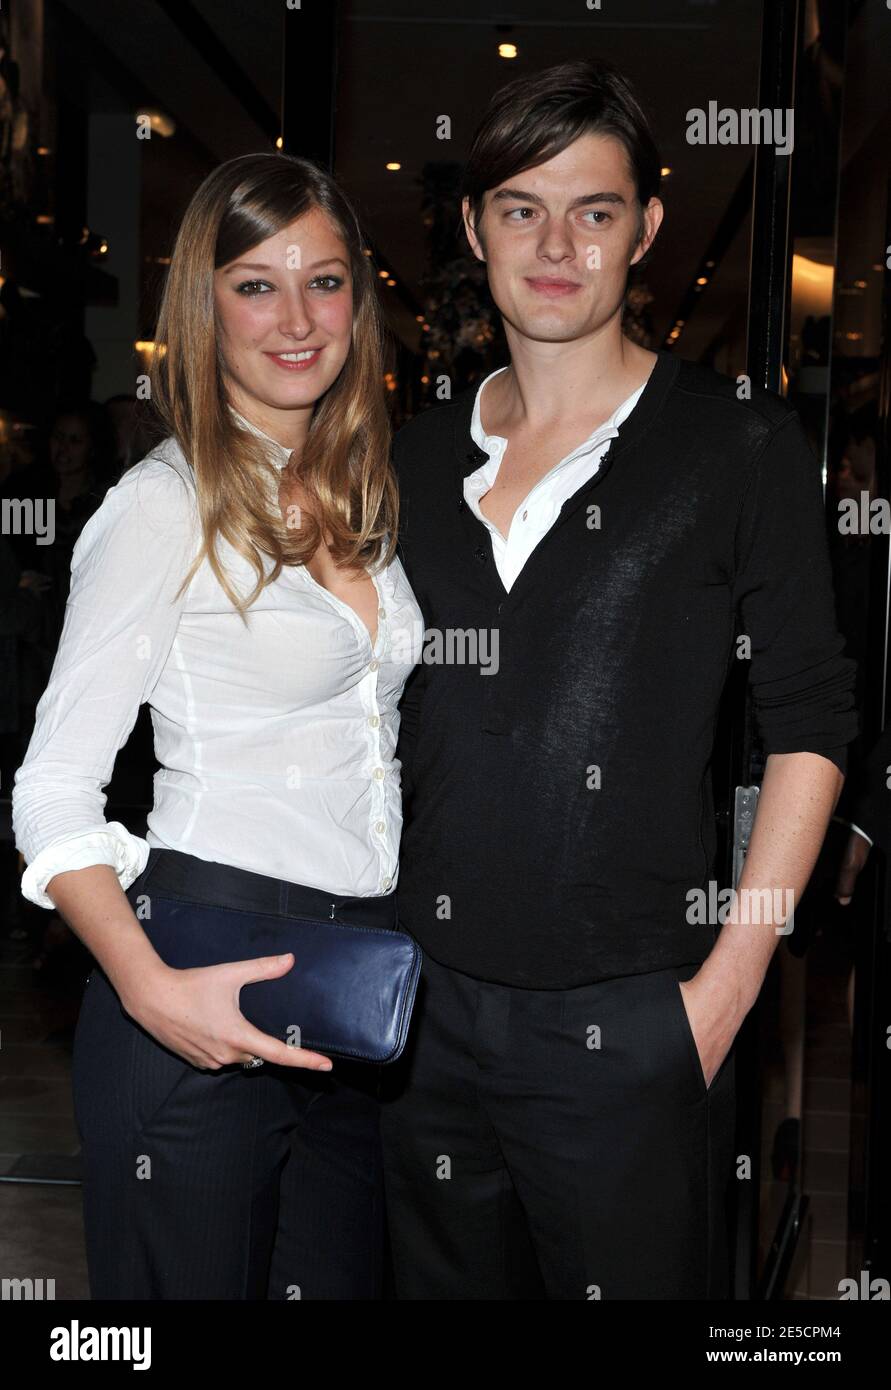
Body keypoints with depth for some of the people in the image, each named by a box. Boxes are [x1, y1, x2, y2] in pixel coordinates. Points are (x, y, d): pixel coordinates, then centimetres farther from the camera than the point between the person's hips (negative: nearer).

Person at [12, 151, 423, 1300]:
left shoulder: (356, 495, 12)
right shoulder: (165, 505, -9)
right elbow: (52, 793, -12)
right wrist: (151, 990, -26)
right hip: (208, 993, -6)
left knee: (341, 1277, 15)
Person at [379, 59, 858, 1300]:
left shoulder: (740, 442, -3)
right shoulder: (418, 455, 9)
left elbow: (810, 722, -4)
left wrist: (731, 977, -10)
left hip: (627, 1019, -4)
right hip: (426, 1001, 4)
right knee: (446, 1285, 17)